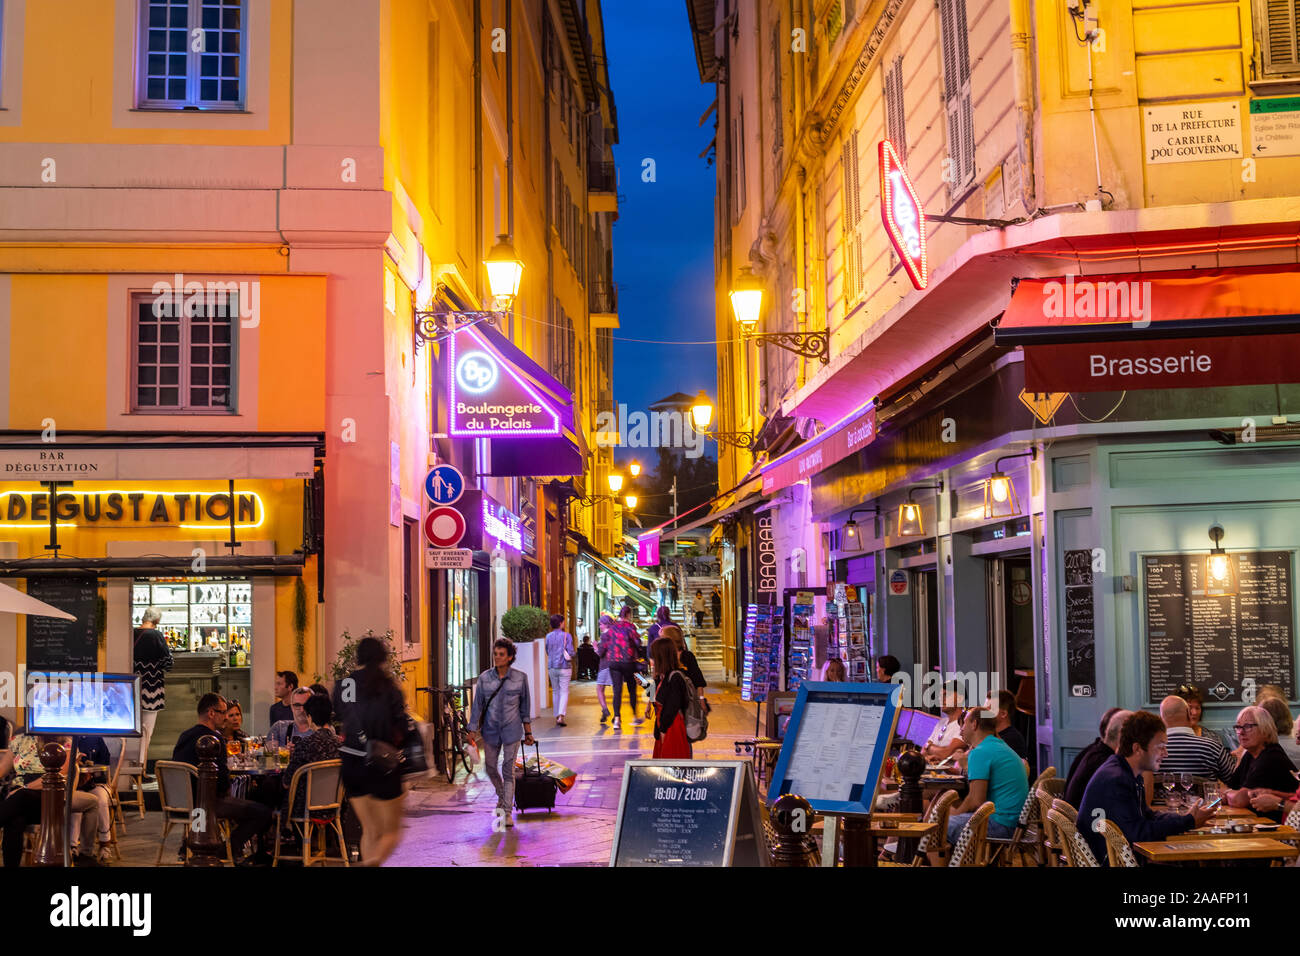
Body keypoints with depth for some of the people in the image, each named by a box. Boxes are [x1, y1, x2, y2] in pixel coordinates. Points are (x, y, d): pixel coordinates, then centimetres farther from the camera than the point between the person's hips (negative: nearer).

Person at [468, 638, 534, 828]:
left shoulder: (520, 677, -5)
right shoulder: (484, 678, -4)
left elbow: (525, 705, 4)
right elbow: (477, 705, 1)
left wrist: (528, 732, 7)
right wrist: (473, 730, -2)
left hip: (512, 730, -2)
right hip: (490, 730, 2)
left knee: (508, 770, -5)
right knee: (490, 768, 12)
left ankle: (508, 811, 2)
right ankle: (501, 796, 40)